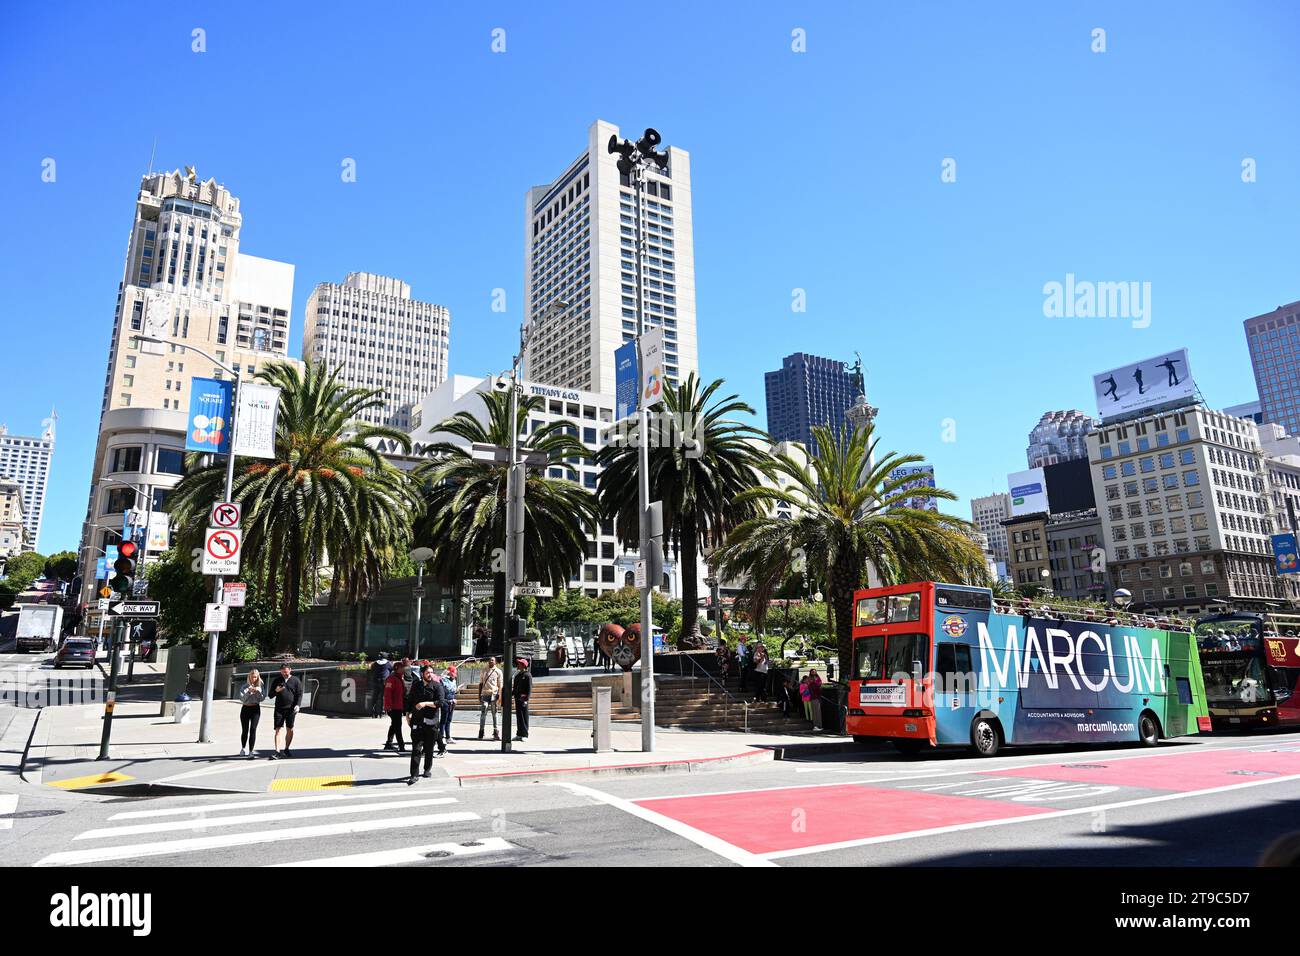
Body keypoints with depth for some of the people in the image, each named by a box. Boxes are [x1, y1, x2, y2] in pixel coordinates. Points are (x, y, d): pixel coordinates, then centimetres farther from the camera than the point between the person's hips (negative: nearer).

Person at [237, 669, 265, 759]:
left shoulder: (261, 686, 3)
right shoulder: (245, 686, 3)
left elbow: (262, 698, -3)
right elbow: (241, 698, -7)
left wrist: (257, 691, -18)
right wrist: (248, 691, -21)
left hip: (255, 709, -1)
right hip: (245, 709, 1)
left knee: (253, 729, -11)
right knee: (245, 730, 9)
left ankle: (251, 751, -12)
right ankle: (243, 748, 32)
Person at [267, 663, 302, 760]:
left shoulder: (296, 681, 4)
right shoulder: (276, 680, 8)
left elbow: (299, 694, 4)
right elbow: (270, 695, 10)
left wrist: (297, 705, -11)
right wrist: (276, 691, -12)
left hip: (290, 709, 0)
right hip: (279, 709, 1)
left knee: (289, 729, 6)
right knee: (278, 730, -6)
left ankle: (286, 749, 22)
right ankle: (277, 752, -9)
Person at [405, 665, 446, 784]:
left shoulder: (437, 686, -1)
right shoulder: (416, 686, 8)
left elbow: (440, 702, -11)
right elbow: (409, 700, 21)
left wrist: (425, 703, -18)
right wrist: (408, 714, 15)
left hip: (432, 722, -1)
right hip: (417, 721, 1)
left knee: (429, 749, 9)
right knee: (416, 749, -5)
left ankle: (428, 769, 28)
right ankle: (413, 775, -5)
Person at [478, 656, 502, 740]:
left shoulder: (498, 671, 6)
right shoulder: (484, 671, 13)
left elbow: (500, 684, 3)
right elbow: (481, 683, 15)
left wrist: (499, 694, -9)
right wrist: (479, 694, 8)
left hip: (494, 694, -2)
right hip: (485, 694, 2)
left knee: (494, 713, 1)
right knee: (483, 712, -3)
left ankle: (495, 732, 4)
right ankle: (481, 731, 0)